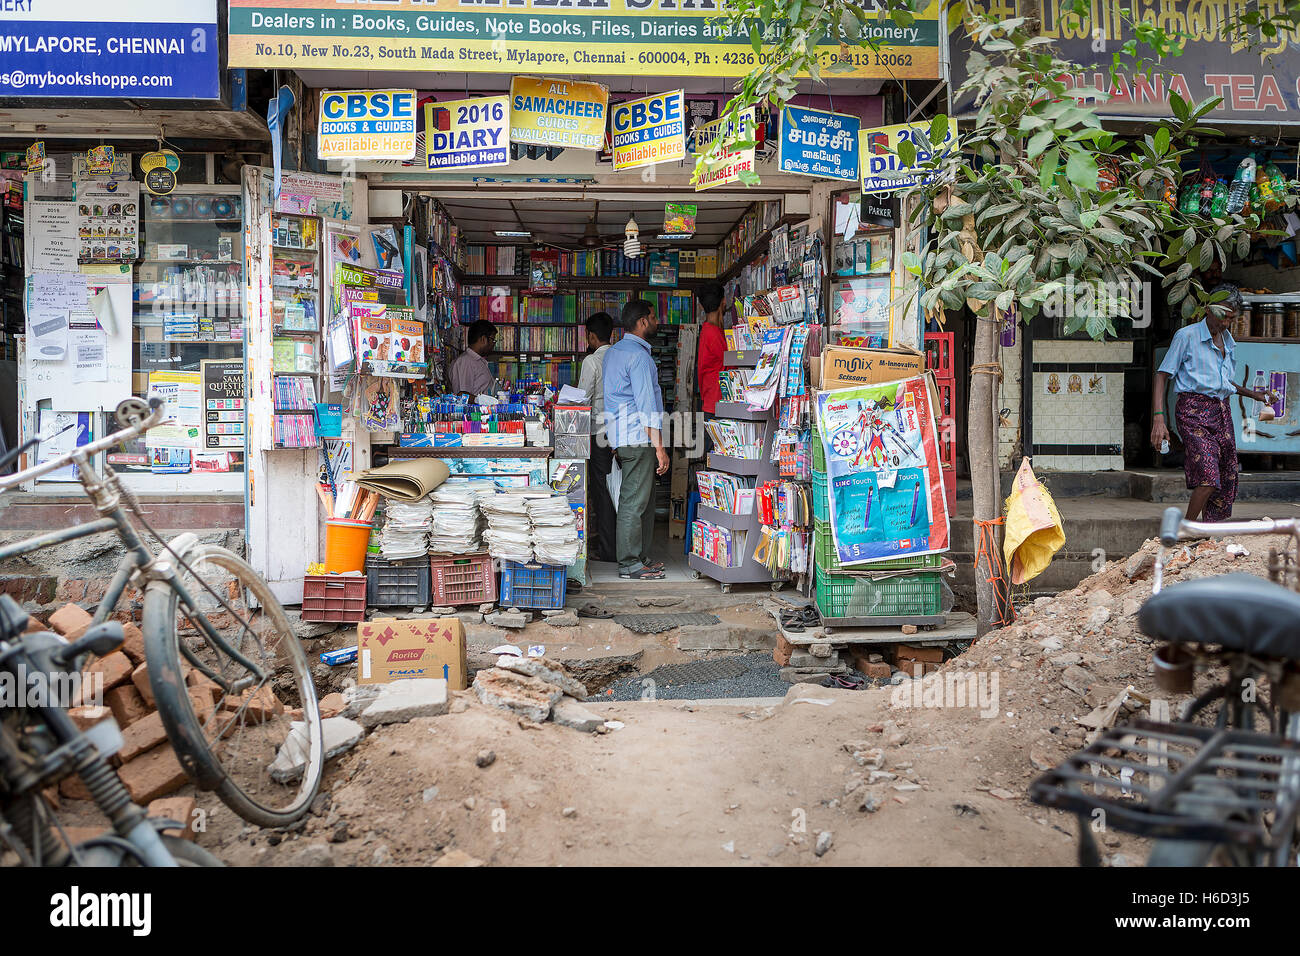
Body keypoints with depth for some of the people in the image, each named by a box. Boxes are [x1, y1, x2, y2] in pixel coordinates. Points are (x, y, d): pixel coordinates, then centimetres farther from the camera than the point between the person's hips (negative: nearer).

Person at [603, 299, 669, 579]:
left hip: (621, 437, 10)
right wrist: (659, 447, -18)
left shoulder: (613, 351, 18)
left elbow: (614, 396, 22)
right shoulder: (639, 355, -13)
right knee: (634, 502, -6)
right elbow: (646, 405, -18)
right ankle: (630, 564, -1)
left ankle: (641, 557, 20)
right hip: (639, 438, -10)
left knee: (643, 500, 14)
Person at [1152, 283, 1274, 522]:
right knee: (1208, 476, -21)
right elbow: (1162, 376, -6)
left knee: (1226, 480, 1)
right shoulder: (1186, 336, -2)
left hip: (1221, 412, 7)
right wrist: (1158, 418, -16)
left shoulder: (1228, 342, 19)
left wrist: (1252, 394, 26)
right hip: (1194, 409, -7)